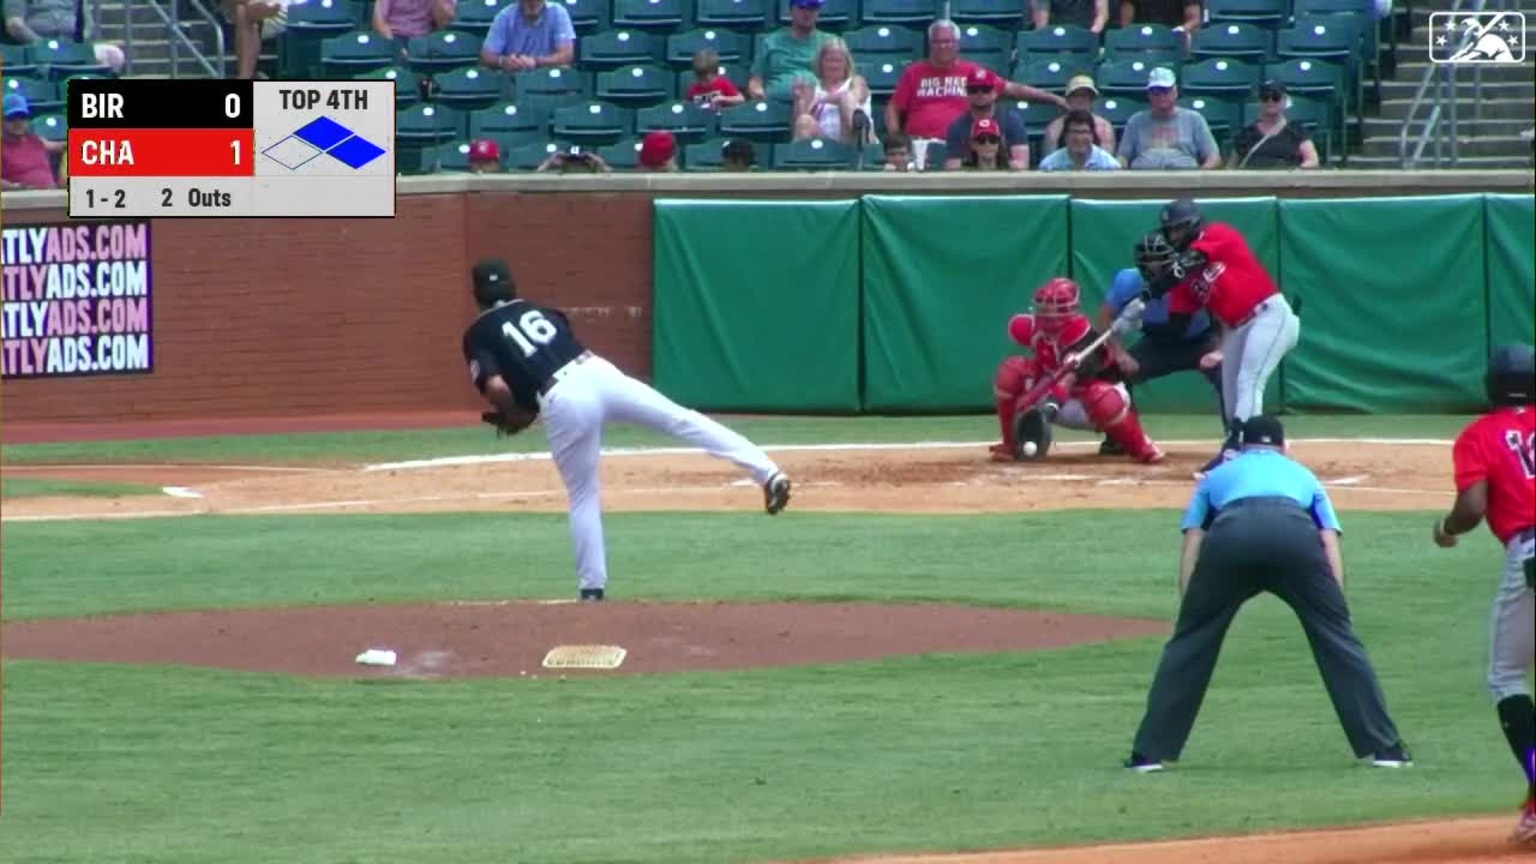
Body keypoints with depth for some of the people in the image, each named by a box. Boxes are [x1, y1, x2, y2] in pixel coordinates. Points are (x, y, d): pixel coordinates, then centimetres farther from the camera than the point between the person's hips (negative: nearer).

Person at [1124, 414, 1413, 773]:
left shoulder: (1218, 476, 39)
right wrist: (1336, 609, 18)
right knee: (1337, 637, 12)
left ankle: (1150, 753, 11)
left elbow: (1192, 547, 25)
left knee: (1190, 641, 14)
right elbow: (1330, 545, 24)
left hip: (1230, 537, 0)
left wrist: (1189, 611, 22)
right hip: (1294, 534, 0)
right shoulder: (1302, 475, 39)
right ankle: (1384, 748, 9)